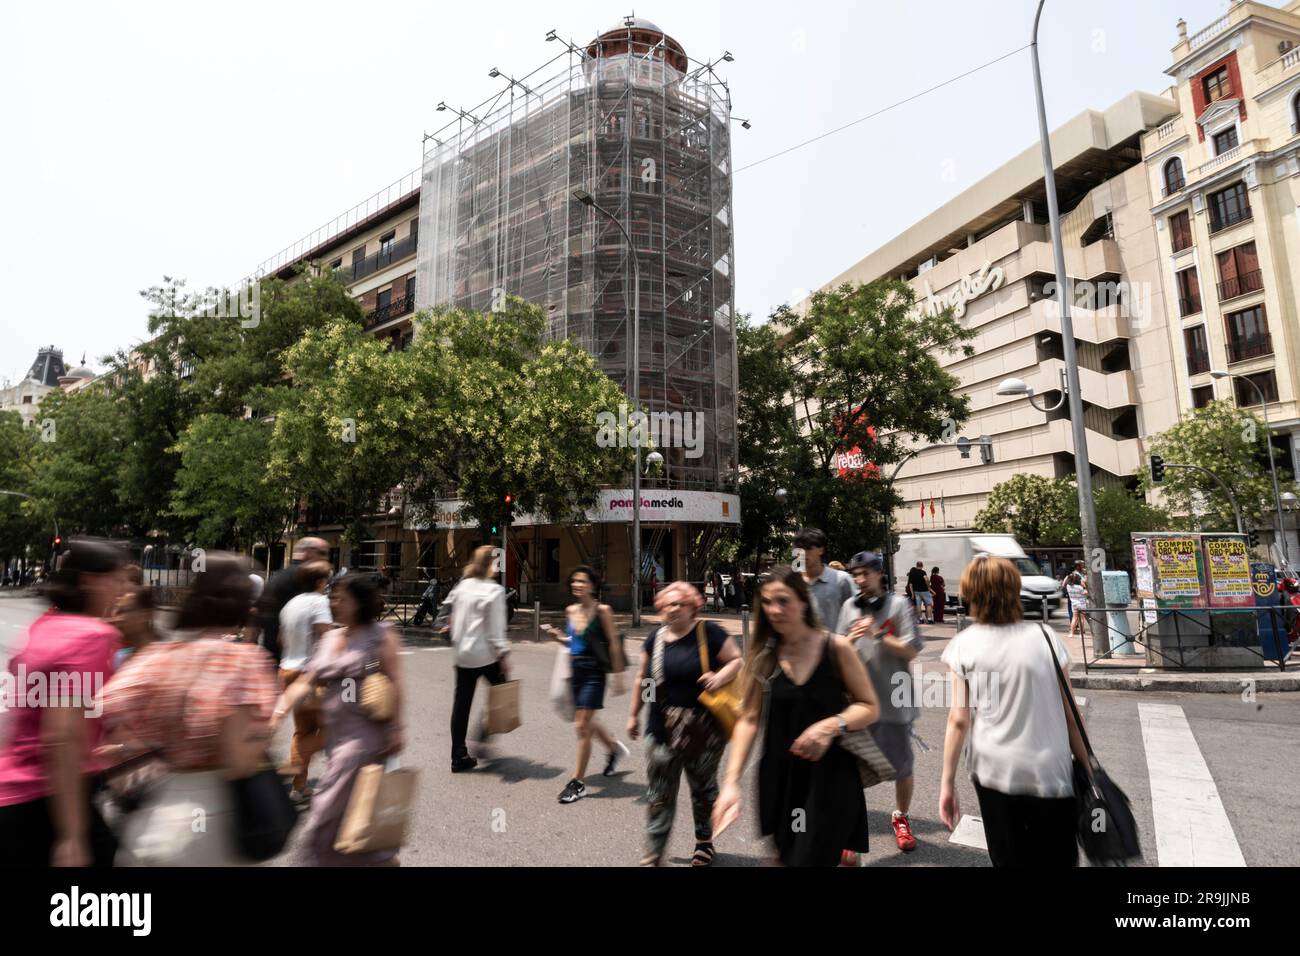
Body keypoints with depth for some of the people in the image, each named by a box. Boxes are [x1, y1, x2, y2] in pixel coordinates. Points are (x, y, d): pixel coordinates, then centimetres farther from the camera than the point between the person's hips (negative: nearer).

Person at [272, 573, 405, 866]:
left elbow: (395, 682, -12)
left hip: (364, 732, -7)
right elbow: (306, 682, 7)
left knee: (330, 808, -4)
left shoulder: (380, 635, -8)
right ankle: (384, 857, 35)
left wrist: (395, 729, -16)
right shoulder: (329, 638, 11)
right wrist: (279, 710, -6)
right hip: (335, 731, 7)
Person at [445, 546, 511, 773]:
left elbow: (453, 620, 11)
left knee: (462, 703, 9)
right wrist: (504, 654, -10)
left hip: (463, 654, 6)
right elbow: (496, 628, -15)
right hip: (486, 654, -6)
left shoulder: (461, 587, 6)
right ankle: (486, 731, 8)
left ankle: (459, 756, 14)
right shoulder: (494, 590, -12)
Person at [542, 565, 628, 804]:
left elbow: (614, 644, -9)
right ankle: (615, 748, 47)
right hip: (575, 670, 7)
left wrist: (618, 676, -10)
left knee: (582, 726, -4)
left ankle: (577, 783, 9)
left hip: (593, 672, -7)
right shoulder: (570, 611, 6)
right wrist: (556, 635, 0)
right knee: (586, 723, 19)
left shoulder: (602, 611, -11)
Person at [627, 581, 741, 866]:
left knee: (703, 787, 16)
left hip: (704, 728, -2)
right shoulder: (656, 637, 4)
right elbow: (643, 678, 13)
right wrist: (634, 714, 16)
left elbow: (738, 659, -5)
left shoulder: (708, 632, -9)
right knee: (659, 794, 3)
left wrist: (719, 677, -22)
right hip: (663, 728, 3)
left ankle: (704, 841, 39)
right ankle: (653, 854, 16)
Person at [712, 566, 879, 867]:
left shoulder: (836, 648, -8)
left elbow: (870, 707, -1)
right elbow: (749, 719, 0)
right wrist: (731, 781, -8)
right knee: (784, 856, 15)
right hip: (778, 777, 3)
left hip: (830, 777, -3)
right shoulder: (762, 656, -1)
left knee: (813, 858, -4)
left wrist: (833, 725, -20)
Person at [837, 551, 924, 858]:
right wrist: (853, 637, -13)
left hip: (894, 700, -2)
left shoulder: (898, 605, -5)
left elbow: (912, 651, -9)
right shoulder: (849, 607, 4)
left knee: (902, 766, 12)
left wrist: (879, 635, -18)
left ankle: (901, 819, 35)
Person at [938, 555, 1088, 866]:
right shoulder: (1045, 637, -5)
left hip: (994, 773, 0)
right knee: (1056, 860, 17)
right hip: (1049, 773, 0)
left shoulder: (964, 645, -6)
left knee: (1009, 860, 17)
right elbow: (1069, 715, -2)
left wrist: (947, 783, 0)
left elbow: (958, 720, -7)